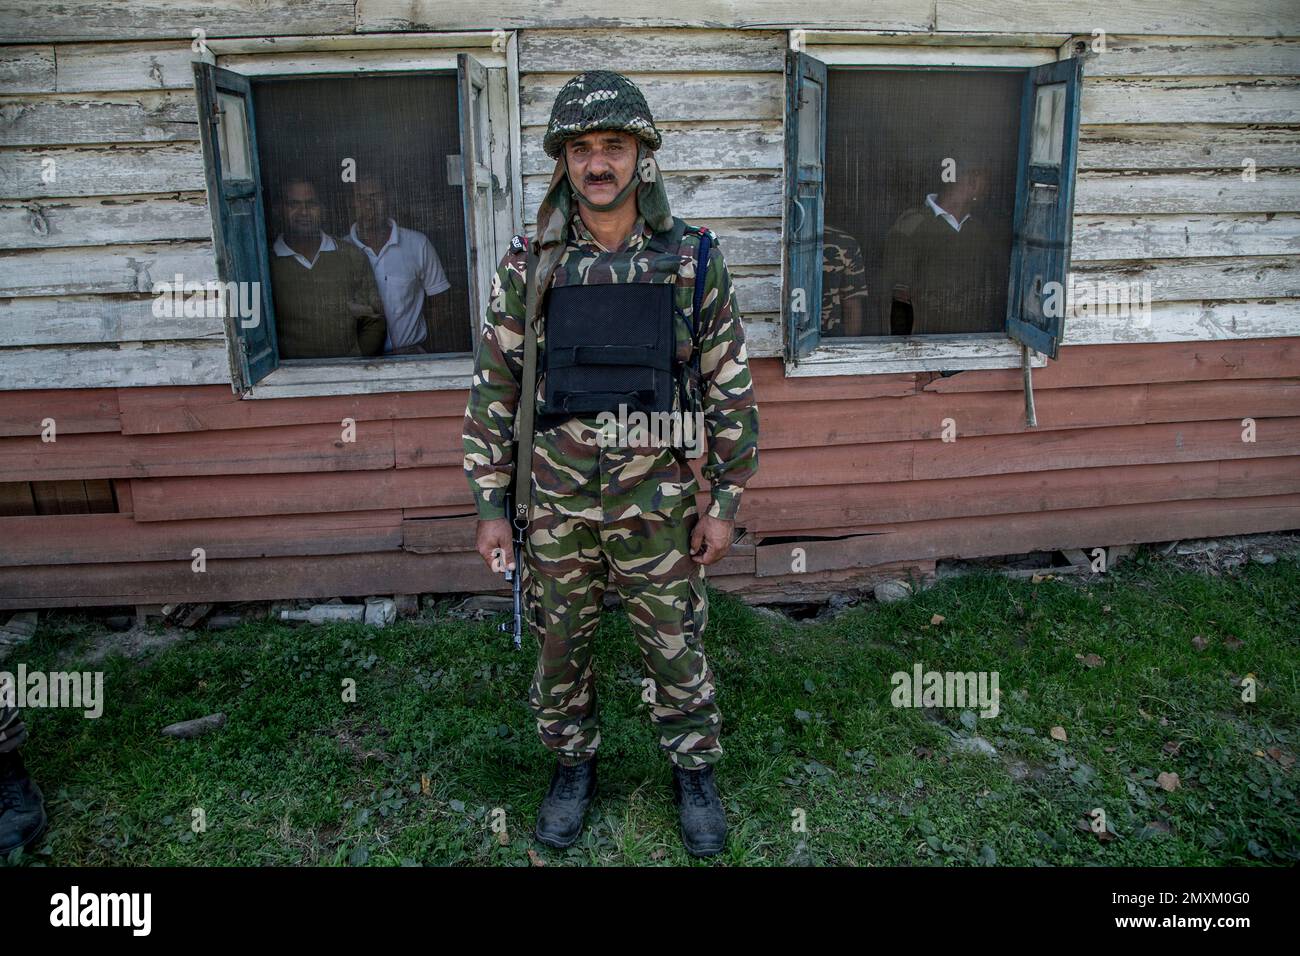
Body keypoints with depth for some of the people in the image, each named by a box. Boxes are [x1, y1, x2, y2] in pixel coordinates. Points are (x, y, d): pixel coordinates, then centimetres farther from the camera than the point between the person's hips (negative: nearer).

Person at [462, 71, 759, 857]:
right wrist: (491, 506, -1)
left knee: (675, 644, 13)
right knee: (561, 643, 16)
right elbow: (494, 391, 0)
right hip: (555, 504, 1)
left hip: (657, 501, -1)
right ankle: (574, 766, 40)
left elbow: (730, 389, -2)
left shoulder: (693, 262, -6)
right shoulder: (527, 267, -5)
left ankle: (695, 772, 36)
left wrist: (726, 502, -3)